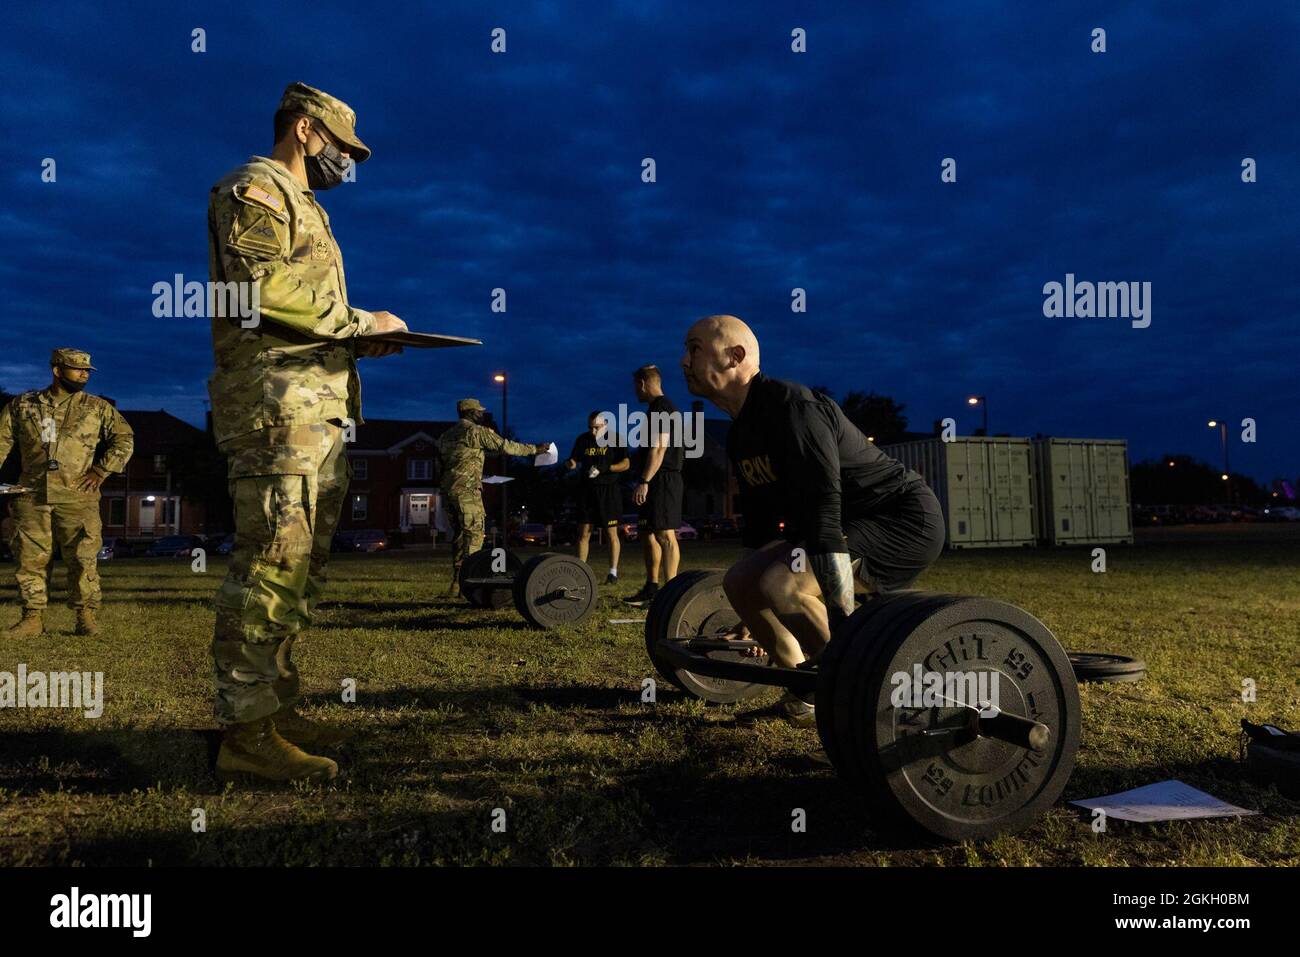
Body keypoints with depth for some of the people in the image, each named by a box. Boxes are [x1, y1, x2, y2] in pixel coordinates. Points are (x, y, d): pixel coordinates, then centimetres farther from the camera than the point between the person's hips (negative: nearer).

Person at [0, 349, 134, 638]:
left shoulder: (97, 408, 7)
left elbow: (124, 438, 7)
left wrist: (101, 470, -3)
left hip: (77, 498, -2)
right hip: (32, 497, 2)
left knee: (82, 559, -4)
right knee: (30, 558, 3)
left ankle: (87, 617, 4)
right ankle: (33, 618, 12)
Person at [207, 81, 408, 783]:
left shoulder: (302, 207, 29)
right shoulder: (253, 189, -1)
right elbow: (259, 284, -18)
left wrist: (358, 337, 9)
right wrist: (358, 320, -11)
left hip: (319, 410, 10)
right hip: (277, 403, -10)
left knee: (301, 566, 10)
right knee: (272, 562, -12)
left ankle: (274, 711, 18)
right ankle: (246, 734, -7)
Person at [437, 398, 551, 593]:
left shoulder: (446, 435, 20)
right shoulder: (476, 431, -4)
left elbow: (440, 460, 20)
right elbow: (506, 446, -6)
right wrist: (534, 449, 2)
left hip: (447, 489, 8)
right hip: (466, 490, -8)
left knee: (458, 534, 13)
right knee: (474, 534, -6)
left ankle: (456, 582, 13)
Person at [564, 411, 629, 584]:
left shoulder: (615, 439, 0)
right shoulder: (582, 439, 9)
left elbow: (626, 464, -6)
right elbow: (573, 460, 9)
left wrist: (603, 469, -19)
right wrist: (570, 464, -17)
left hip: (609, 491, -3)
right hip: (587, 490, 3)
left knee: (611, 533, 0)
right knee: (583, 532, -1)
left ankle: (613, 572, 6)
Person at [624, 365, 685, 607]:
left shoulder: (662, 409, -11)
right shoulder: (660, 409, 21)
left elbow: (659, 448, -20)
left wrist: (644, 481, -23)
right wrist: (644, 481, 24)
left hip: (663, 479, -11)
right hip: (656, 481, 11)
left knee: (664, 534, -13)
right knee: (647, 533, 14)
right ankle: (651, 588, 21)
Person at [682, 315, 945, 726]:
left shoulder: (789, 408, -24)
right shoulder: (740, 434, 7)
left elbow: (823, 516, -31)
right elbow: (760, 519, 16)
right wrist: (753, 620, 23)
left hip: (904, 519, -10)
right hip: (858, 522, 10)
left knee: (781, 584, -30)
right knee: (739, 581, 4)